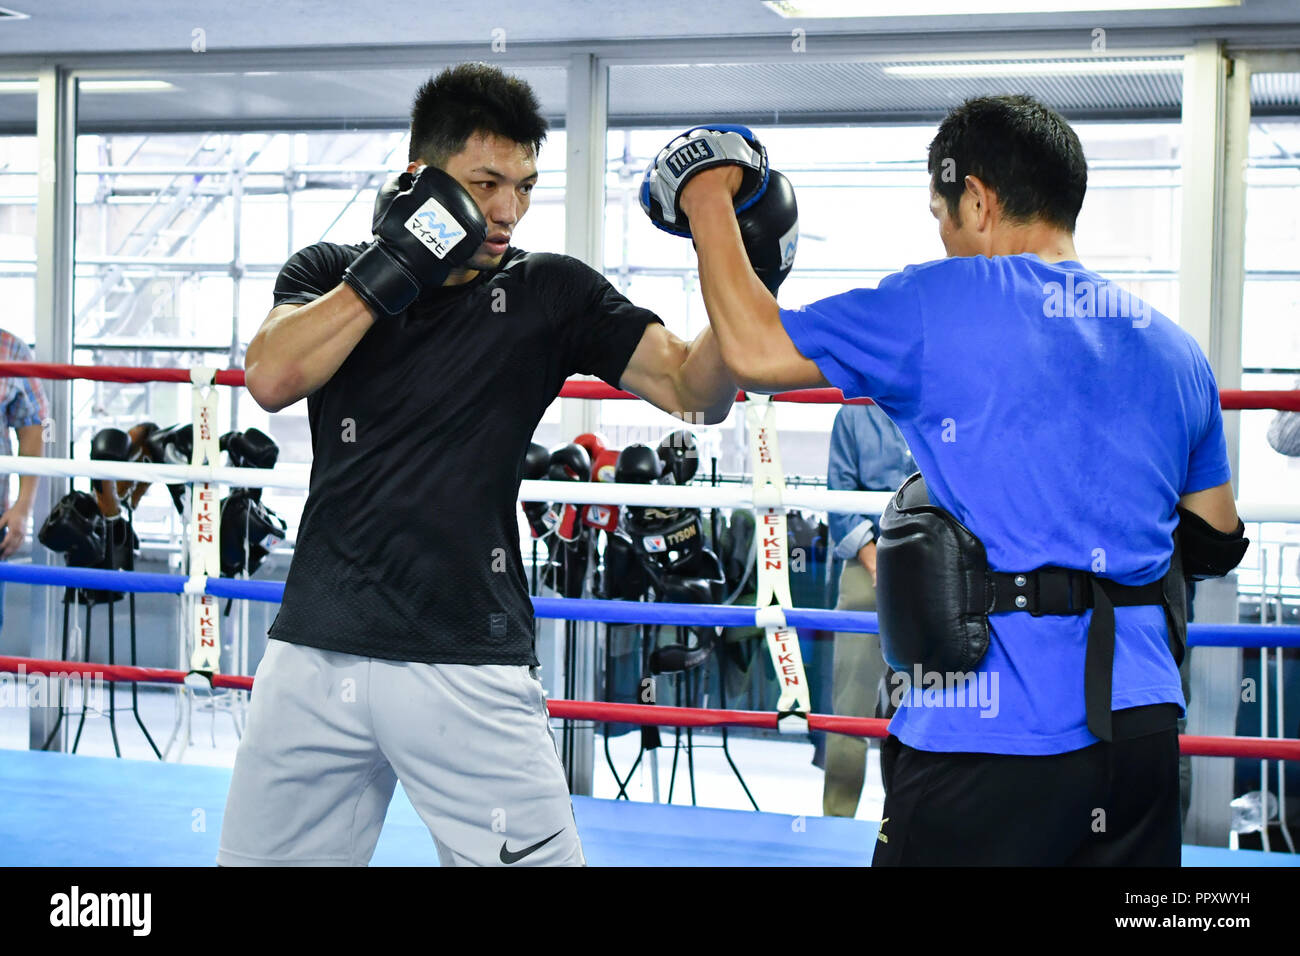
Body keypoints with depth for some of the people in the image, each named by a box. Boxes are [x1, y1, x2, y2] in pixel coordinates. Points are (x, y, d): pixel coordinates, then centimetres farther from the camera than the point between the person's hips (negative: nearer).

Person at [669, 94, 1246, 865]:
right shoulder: (1175, 346, 12)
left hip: (998, 731, -6)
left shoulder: (944, 306, -7)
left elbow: (753, 351, -5)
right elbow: (1217, 541, 17)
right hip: (1144, 716, 6)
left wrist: (710, 209, 9)